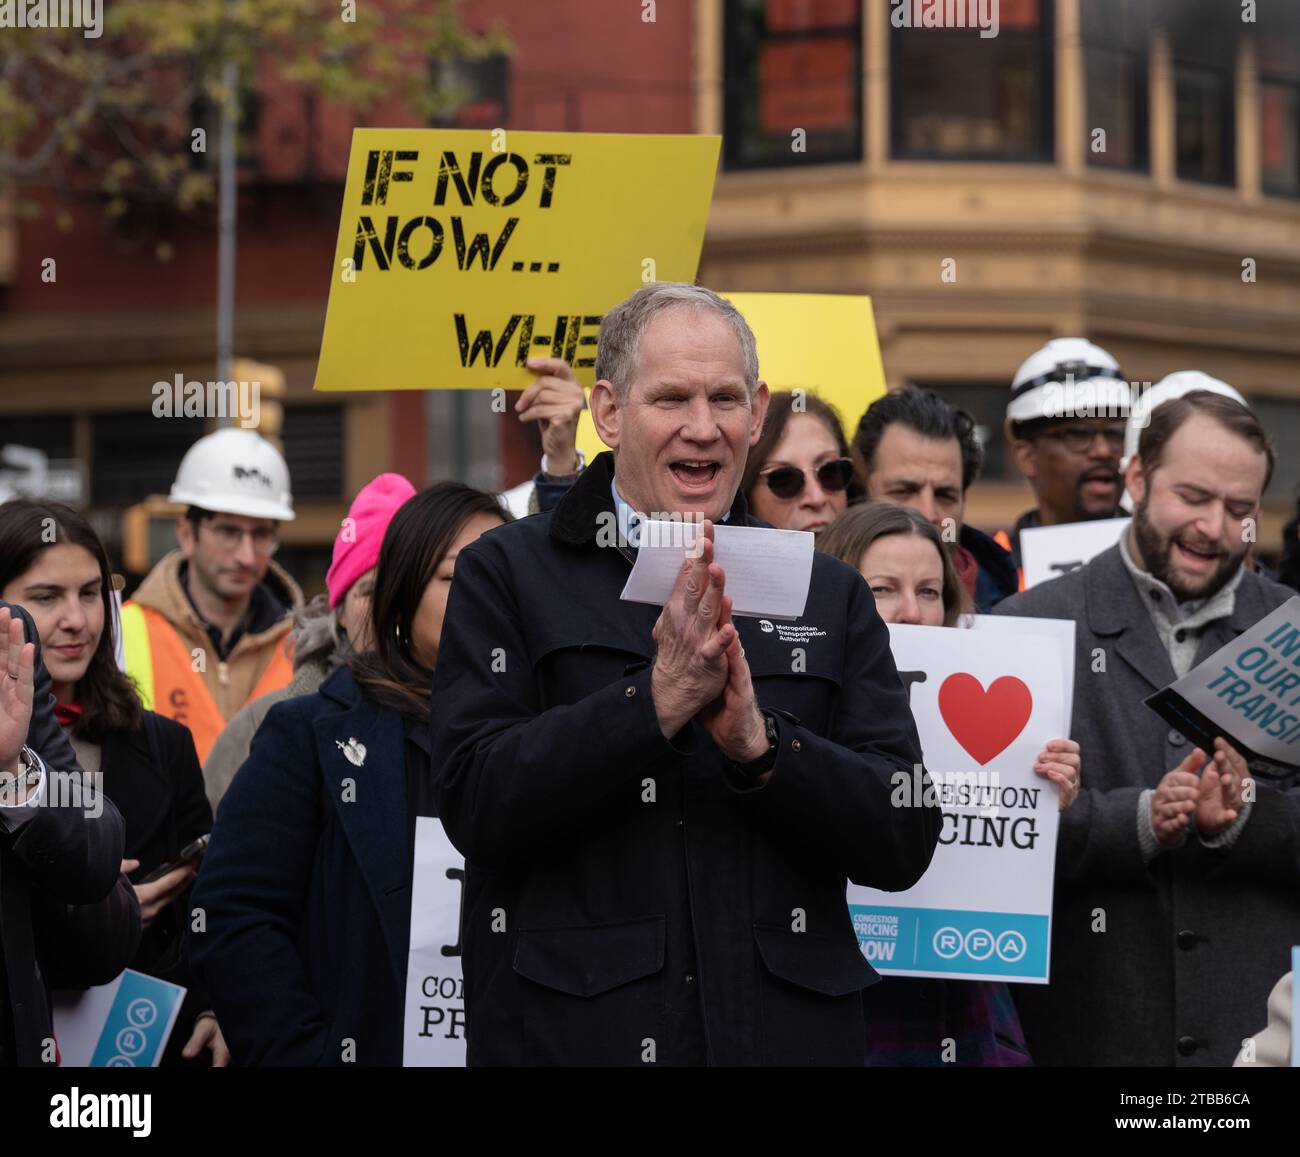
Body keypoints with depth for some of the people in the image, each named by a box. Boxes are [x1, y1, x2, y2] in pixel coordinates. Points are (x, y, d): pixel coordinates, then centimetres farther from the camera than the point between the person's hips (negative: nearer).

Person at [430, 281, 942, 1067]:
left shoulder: (830, 596, 8)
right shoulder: (507, 574, 2)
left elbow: (907, 841, 0)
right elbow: (476, 802, -11)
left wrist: (760, 743, -15)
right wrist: (656, 701, -20)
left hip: (791, 1031, 2)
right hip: (572, 1031, -2)